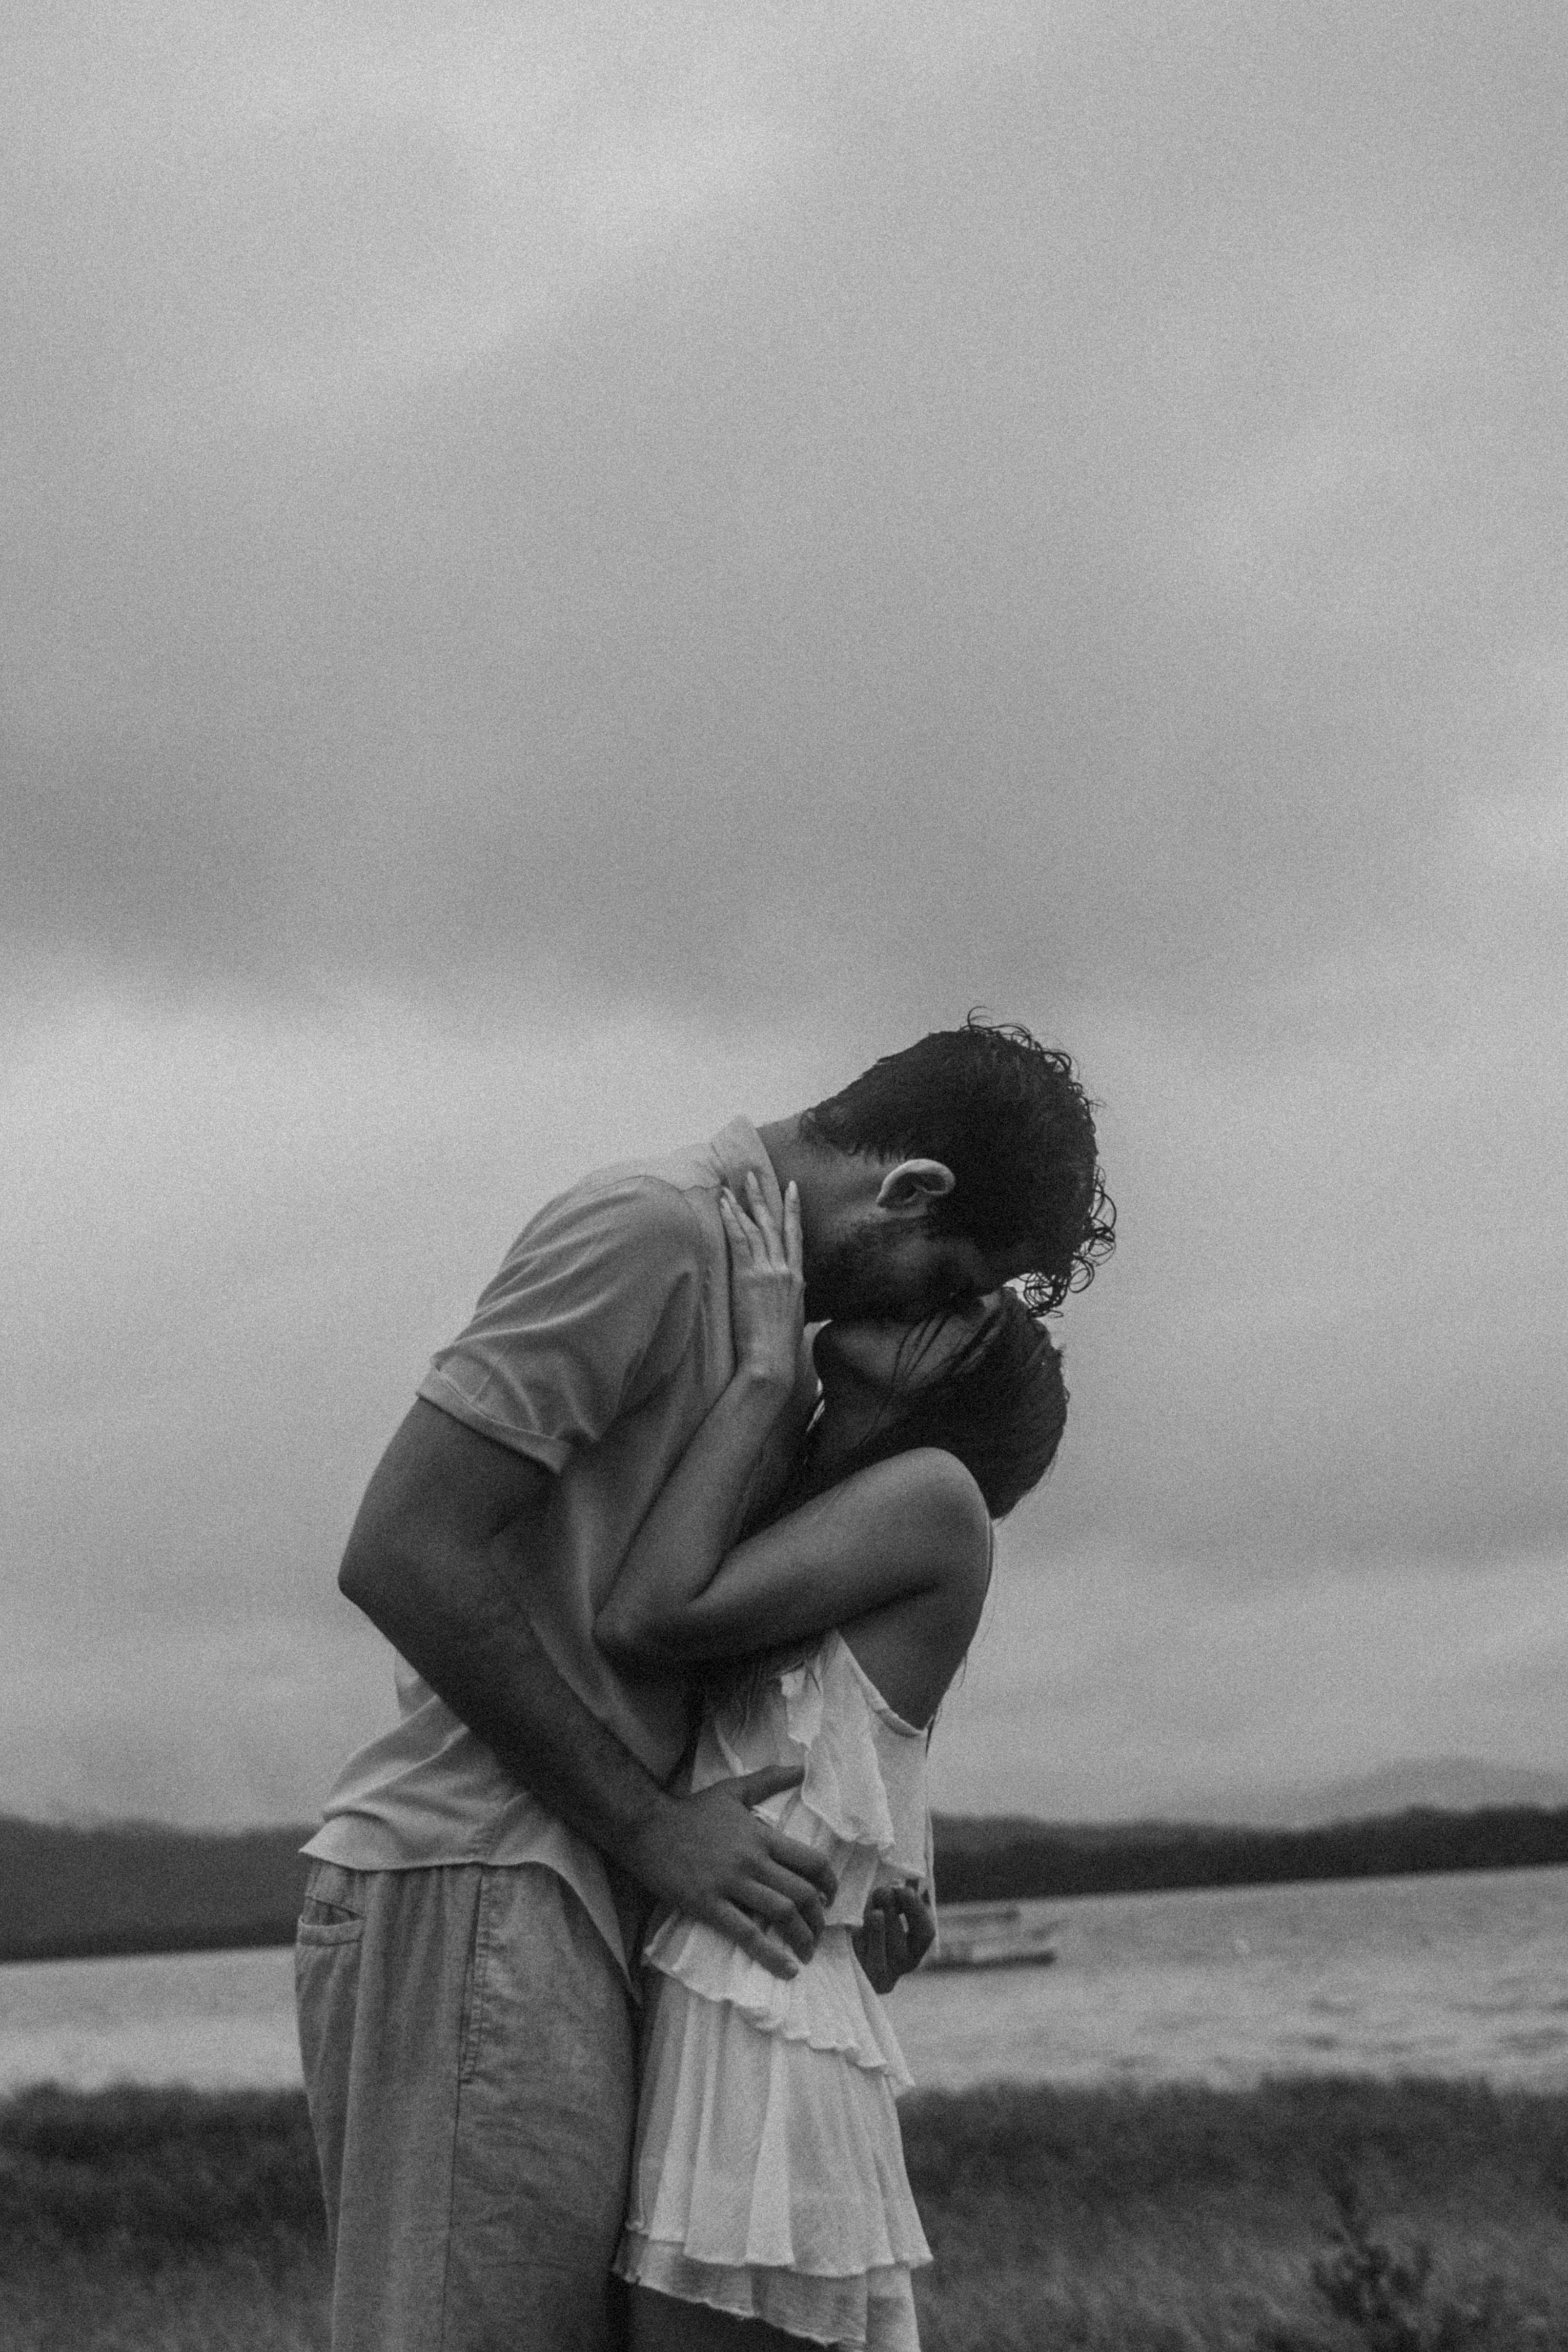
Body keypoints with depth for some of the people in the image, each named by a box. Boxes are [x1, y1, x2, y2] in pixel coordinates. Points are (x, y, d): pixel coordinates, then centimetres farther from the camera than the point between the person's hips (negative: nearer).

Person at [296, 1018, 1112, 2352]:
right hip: (472, 1889, -10)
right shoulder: (649, 1228, -10)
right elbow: (402, 1553, -17)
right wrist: (648, 1825, -13)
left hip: (566, 1901, 10)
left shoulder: (760, 1294, 20)